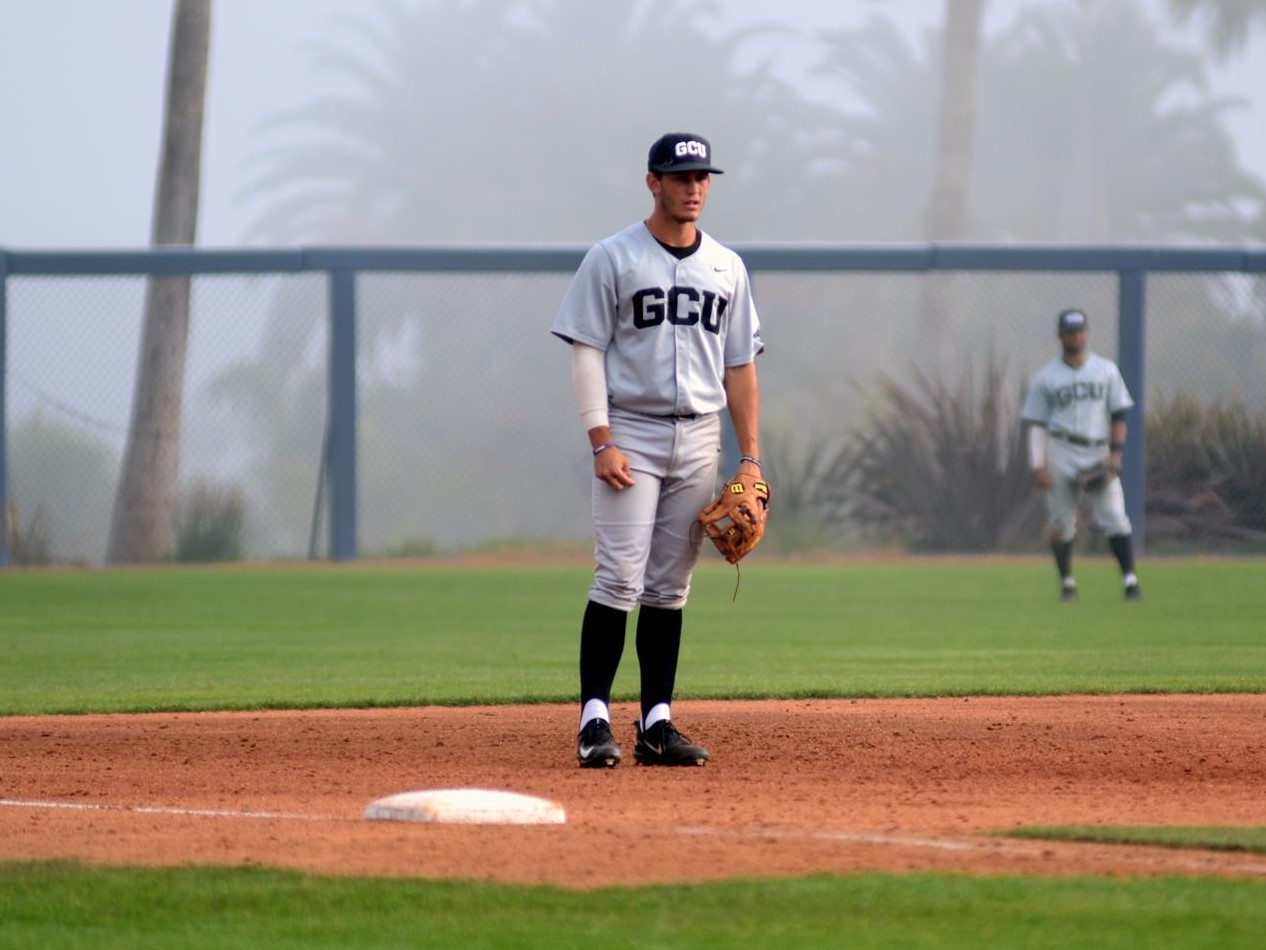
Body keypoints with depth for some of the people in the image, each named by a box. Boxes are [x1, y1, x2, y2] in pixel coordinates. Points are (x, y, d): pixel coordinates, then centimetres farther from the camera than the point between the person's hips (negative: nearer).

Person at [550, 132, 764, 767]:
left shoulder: (726, 268, 12)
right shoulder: (612, 259, -2)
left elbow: (740, 365, 13)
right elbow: (586, 352, -6)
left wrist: (750, 457, 7)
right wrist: (601, 441, -15)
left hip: (698, 439, 5)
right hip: (630, 434, -5)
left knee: (670, 585, 6)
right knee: (619, 578, -11)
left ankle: (657, 723, 8)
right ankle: (594, 720, -11)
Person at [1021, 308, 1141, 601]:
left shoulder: (1106, 370, 11)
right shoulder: (1046, 377, 6)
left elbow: (1119, 415, 11)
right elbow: (1036, 424, 4)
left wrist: (1115, 453, -2)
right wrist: (1038, 466, -6)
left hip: (1099, 454, 1)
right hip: (1061, 453, -1)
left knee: (1115, 518, -10)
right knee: (1061, 522, -1)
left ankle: (1129, 580, -12)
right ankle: (1066, 582, 11)